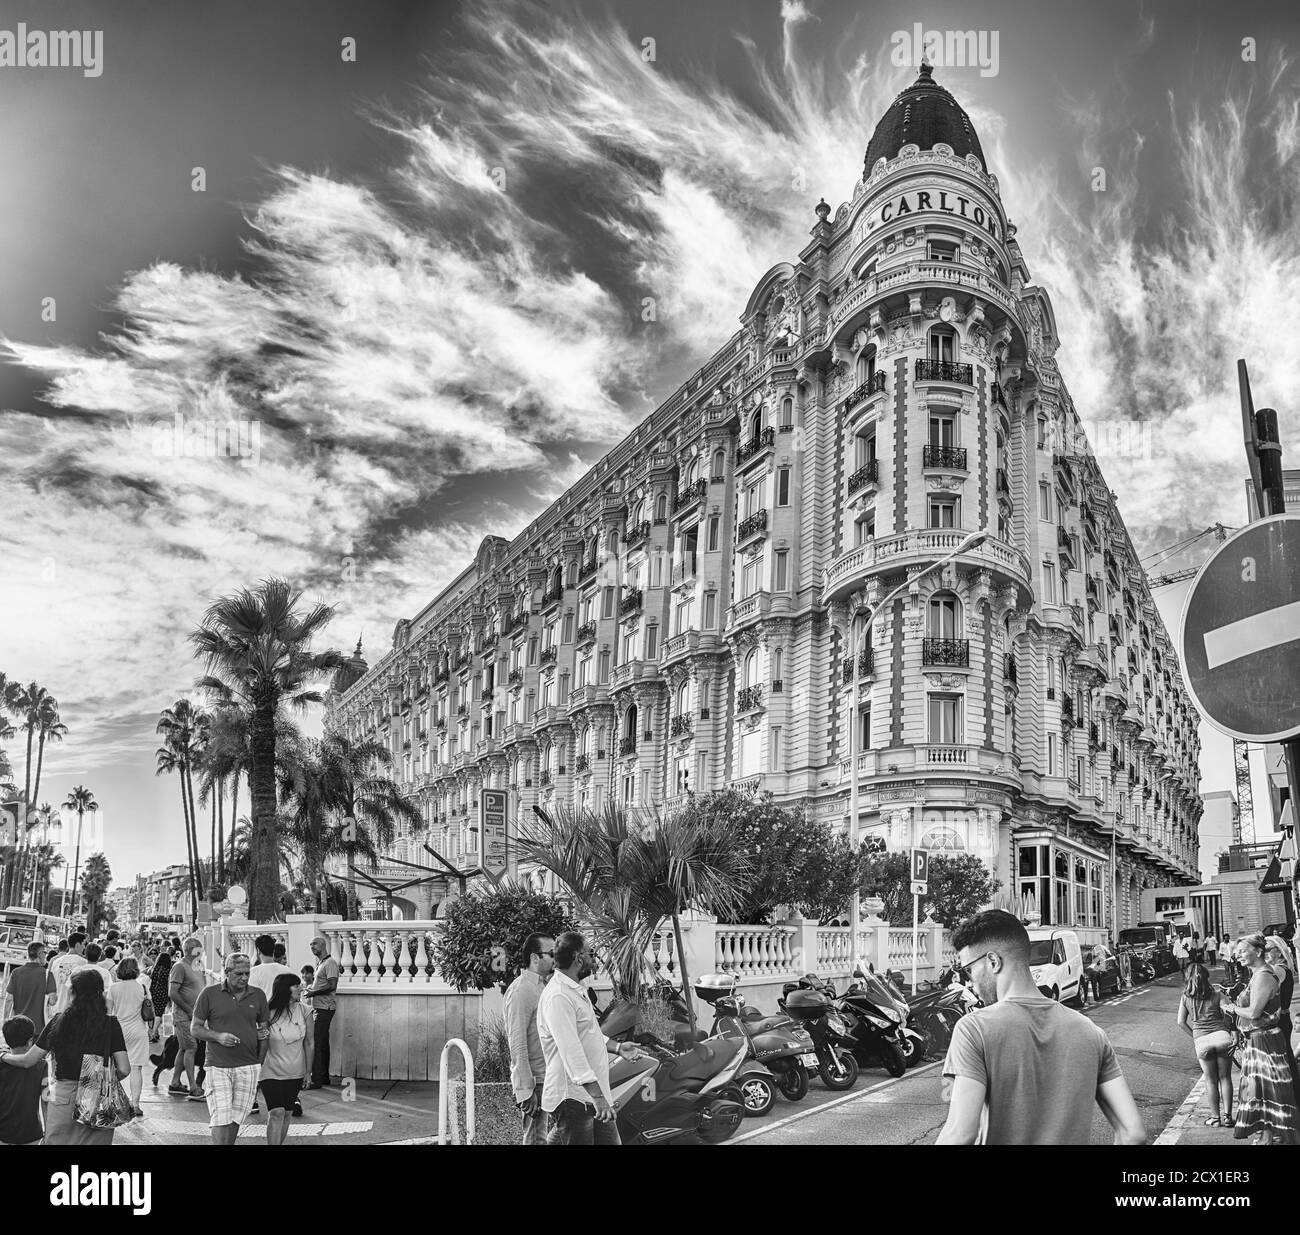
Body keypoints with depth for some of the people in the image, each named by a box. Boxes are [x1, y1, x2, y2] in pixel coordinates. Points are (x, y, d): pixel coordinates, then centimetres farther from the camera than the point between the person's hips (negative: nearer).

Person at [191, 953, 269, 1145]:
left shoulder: (258, 996, 7)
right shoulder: (209, 994, -1)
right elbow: (195, 1028, 3)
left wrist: (261, 1063, 6)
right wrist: (218, 1036, -14)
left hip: (249, 1066, 2)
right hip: (218, 1066, -2)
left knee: (236, 1117, 7)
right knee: (221, 1118, -8)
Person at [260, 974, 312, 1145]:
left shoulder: (304, 1012, -5)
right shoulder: (268, 1013, -15)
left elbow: (309, 1044, 5)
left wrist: (308, 1071, 9)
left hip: (295, 1073, 3)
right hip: (272, 1072, -3)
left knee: (286, 1114, 11)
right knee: (276, 1113, -13)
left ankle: (279, 1143, 24)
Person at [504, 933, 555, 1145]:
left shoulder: (543, 986, 15)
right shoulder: (521, 989, -14)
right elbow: (517, 1042, -19)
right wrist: (525, 1091, -22)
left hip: (548, 1078, 9)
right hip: (535, 1081, -9)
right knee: (536, 1139, -5)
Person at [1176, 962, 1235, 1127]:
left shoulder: (1186, 998, 8)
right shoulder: (1216, 996, 5)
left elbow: (1181, 1022, 5)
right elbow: (1227, 1018, 1)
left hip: (1202, 1041, 0)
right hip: (1222, 1036, 0)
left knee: (1211, 1080, 13)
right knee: (1225, 1077, 13)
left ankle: (1215, 1117, 17)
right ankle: (1227, 1116, 14)